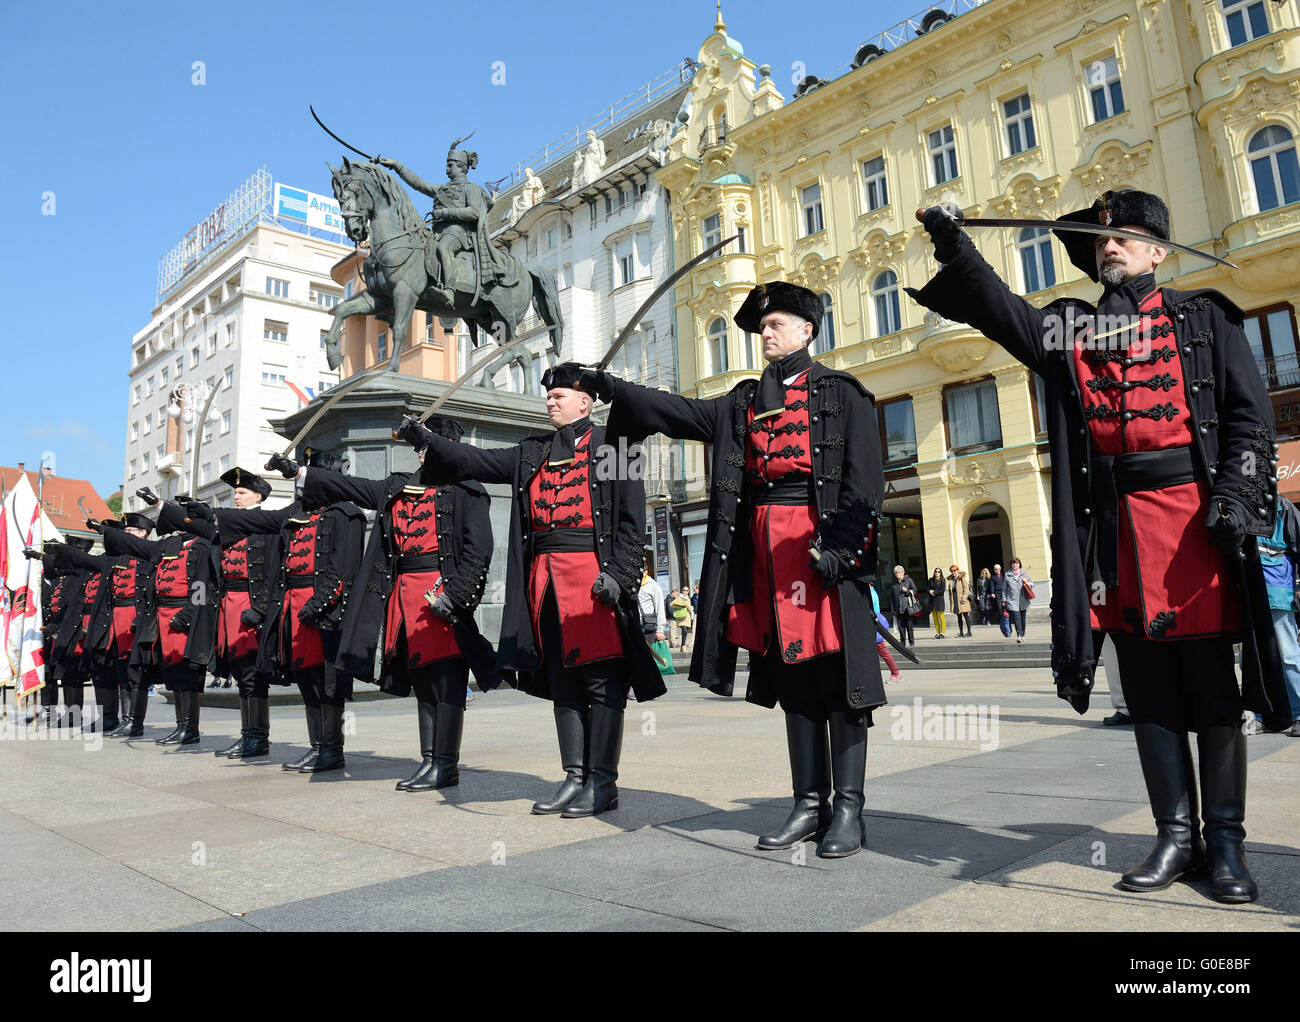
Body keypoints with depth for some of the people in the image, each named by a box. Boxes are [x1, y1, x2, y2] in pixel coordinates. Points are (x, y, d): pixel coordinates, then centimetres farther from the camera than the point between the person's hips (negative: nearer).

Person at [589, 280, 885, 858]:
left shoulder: (843, 393, 4)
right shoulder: (744, 402, 20)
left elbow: (864, 482, -5)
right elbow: (681, 413, 12)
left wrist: (837, 550, -16)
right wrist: (610, 387, 5)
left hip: (823, 546, -5)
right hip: (765, 550, 5)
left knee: (837, 676, -2)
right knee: (791, 677, 8)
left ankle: (849, 809, 9)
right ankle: (810, 804, 17)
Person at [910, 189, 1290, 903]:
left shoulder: (1204, 318, 10)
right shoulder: (1069, 329, 16)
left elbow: (1250, 413, 3)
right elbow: (997, 307, 1)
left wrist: (1236, 493, -10)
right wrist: (955, 248, -13)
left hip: (1195, 515, -2)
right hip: (1113, 521, 2)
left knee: (1212, 685, 3)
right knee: (1149, 690, 7)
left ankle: (1225, 841, 16)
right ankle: (1176, 835, 19)